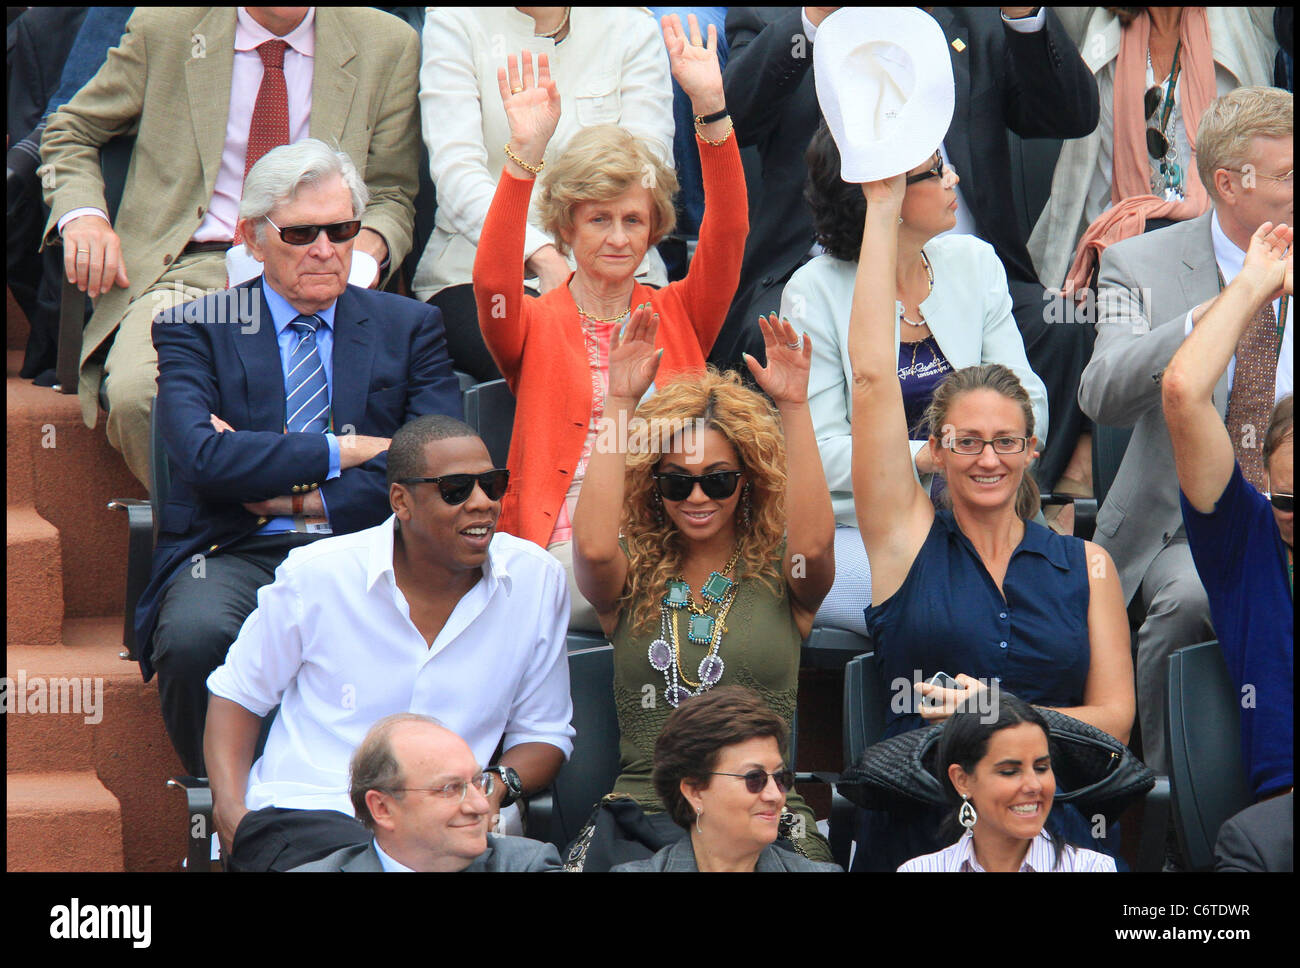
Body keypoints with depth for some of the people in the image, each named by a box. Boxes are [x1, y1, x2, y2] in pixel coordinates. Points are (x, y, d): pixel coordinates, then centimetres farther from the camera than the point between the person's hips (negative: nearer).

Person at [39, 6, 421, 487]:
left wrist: (370, 243, -10)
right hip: (188, 266, 0)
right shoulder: (164, 29, 8)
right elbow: (70, 131, 21)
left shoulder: (389, 44, 11)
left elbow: (392, 195, 15)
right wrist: (82, 214, -1)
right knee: (135, 393, -34)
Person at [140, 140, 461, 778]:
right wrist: (345, 452, -7)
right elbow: (205, 459, -8)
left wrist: (299, 498, -6)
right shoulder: (196, 329, 10)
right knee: (195, 635, -35)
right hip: (236, 557, -1)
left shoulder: (409, 328, 16)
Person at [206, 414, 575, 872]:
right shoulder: (318, 576, 0)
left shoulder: (537, 580, 5)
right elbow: (238, 694, 12)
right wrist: (229, 808, -4)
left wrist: (500, 786, -6)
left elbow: (543, 730, 16)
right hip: (306, 811, -2)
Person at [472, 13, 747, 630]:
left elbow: (728, 234, 2)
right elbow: (492, 283, -10)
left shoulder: (679, 315, 20)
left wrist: (710, 108, -11)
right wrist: (525, 156, -21)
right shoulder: (536, 323, 14)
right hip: (564, 546, -2)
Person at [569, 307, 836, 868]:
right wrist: (620, 402, -7)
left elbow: (813, 542, -12)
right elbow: (593, 546, -11)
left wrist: (794, 406, -12)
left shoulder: (780, 581, 10)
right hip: (642, 811, 0)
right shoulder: (632, 585, 12)